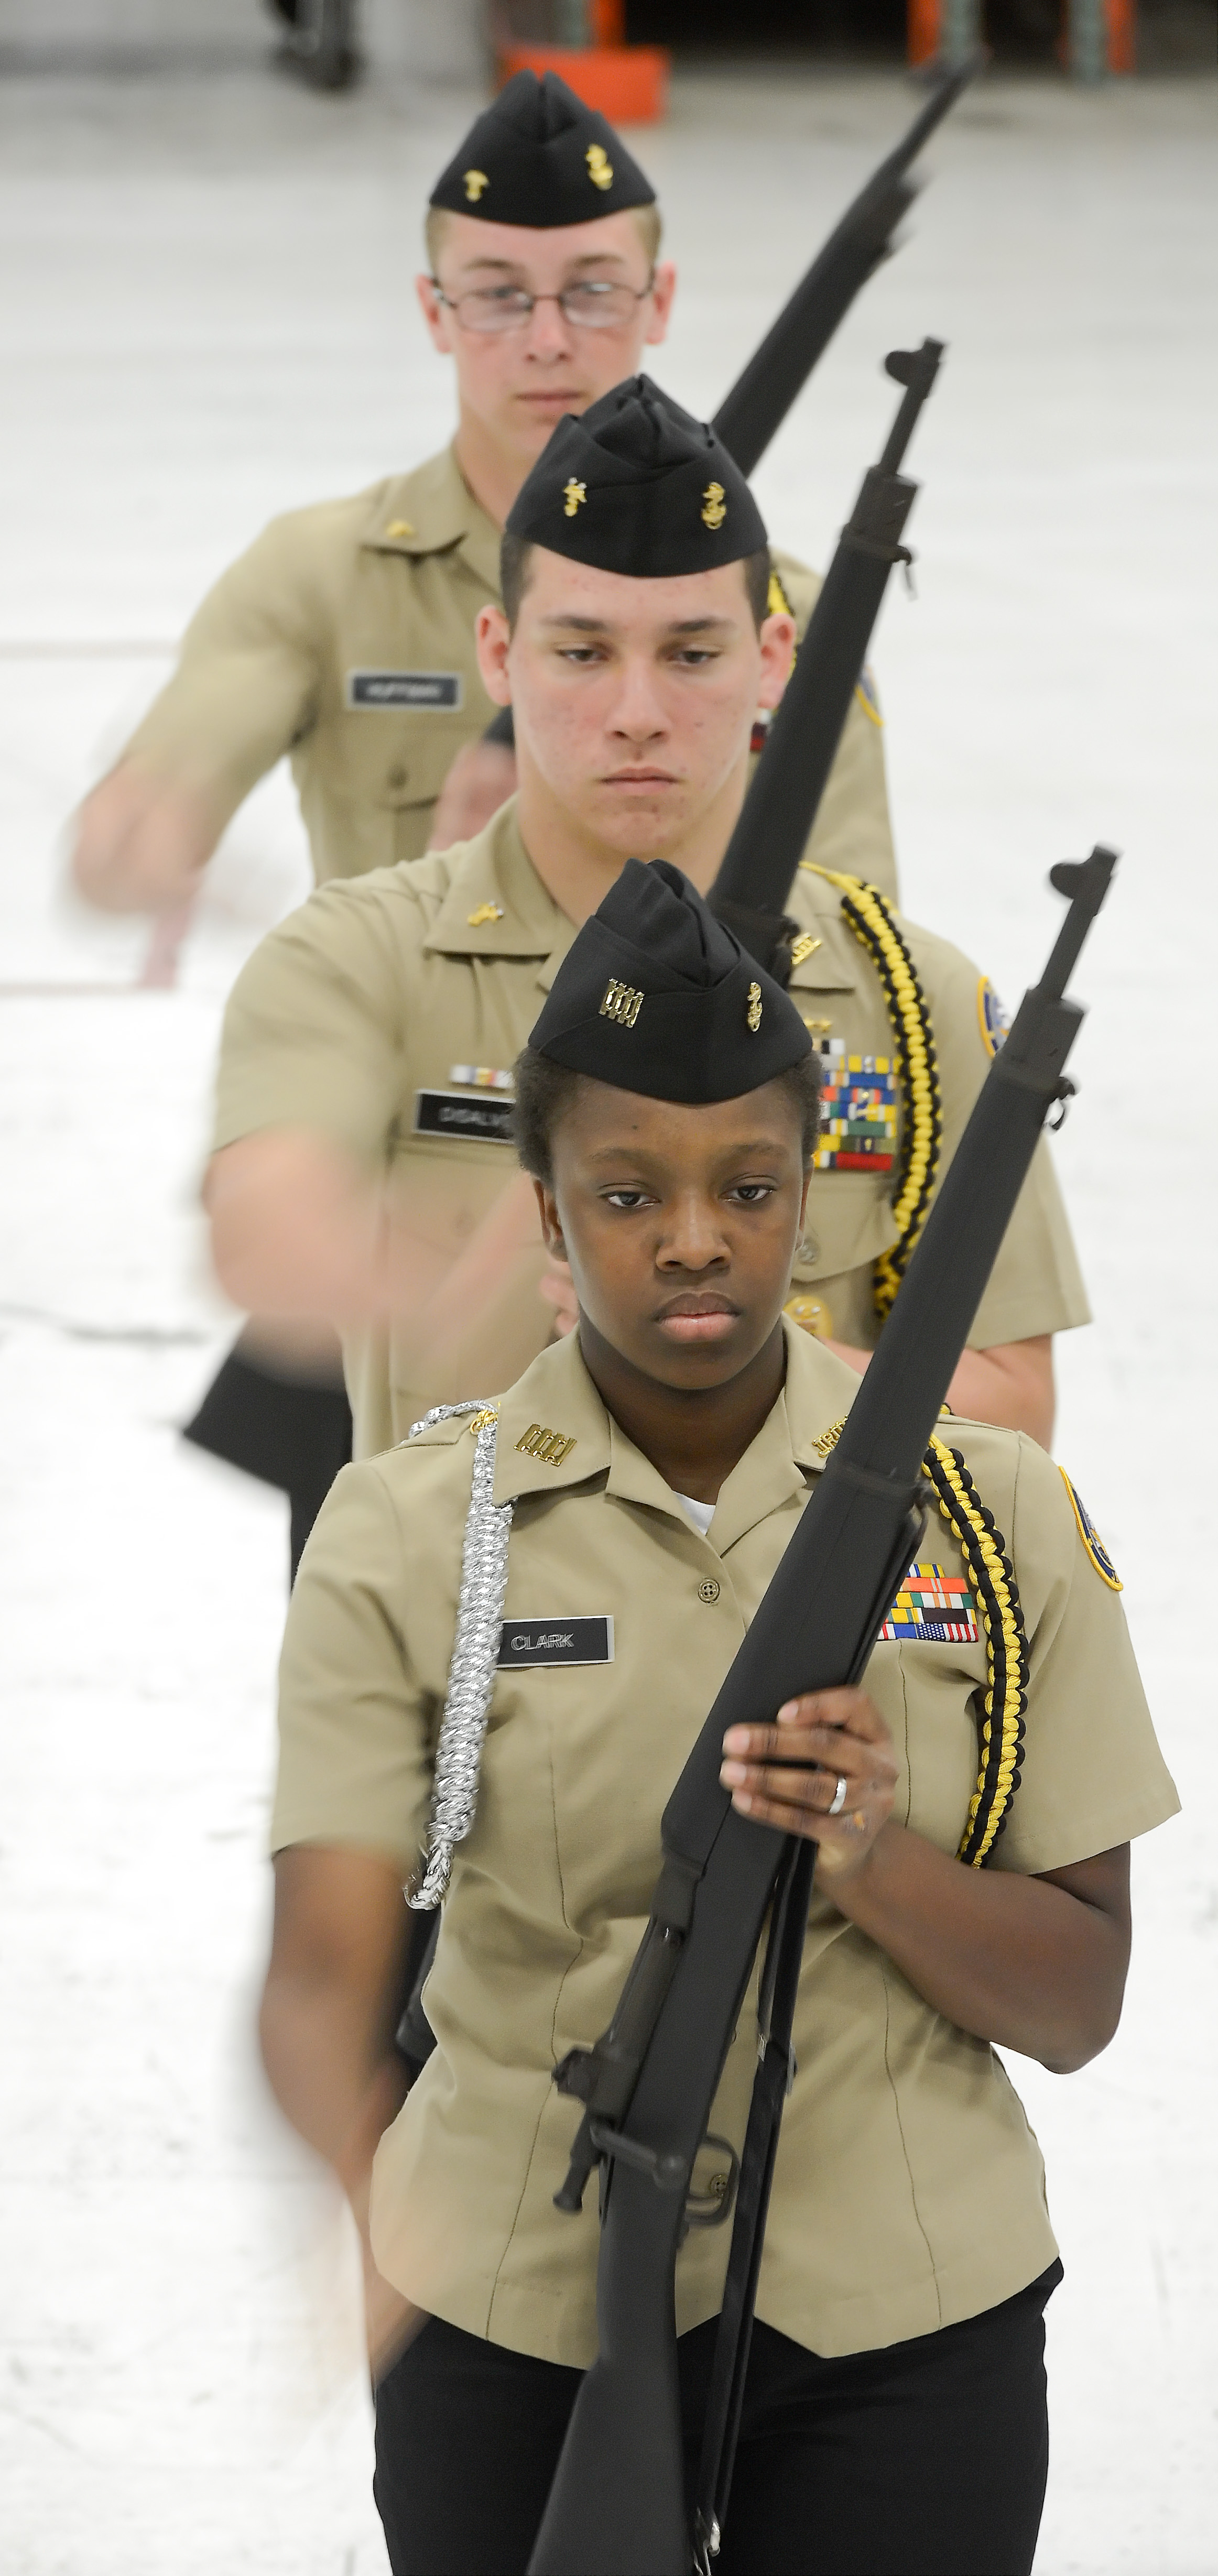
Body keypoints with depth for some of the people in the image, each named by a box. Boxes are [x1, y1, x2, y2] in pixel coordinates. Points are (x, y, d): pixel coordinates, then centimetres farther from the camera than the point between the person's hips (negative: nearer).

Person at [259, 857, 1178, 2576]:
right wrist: (348, 2213, -35)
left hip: (904, 2321, 1)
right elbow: (323, 1970, -13)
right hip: (518, 2305, -1)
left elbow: (1079, 2009, 1)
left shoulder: (991, 1513, -1)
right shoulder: (408, 1531, -4)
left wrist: (875, 1861, -20)